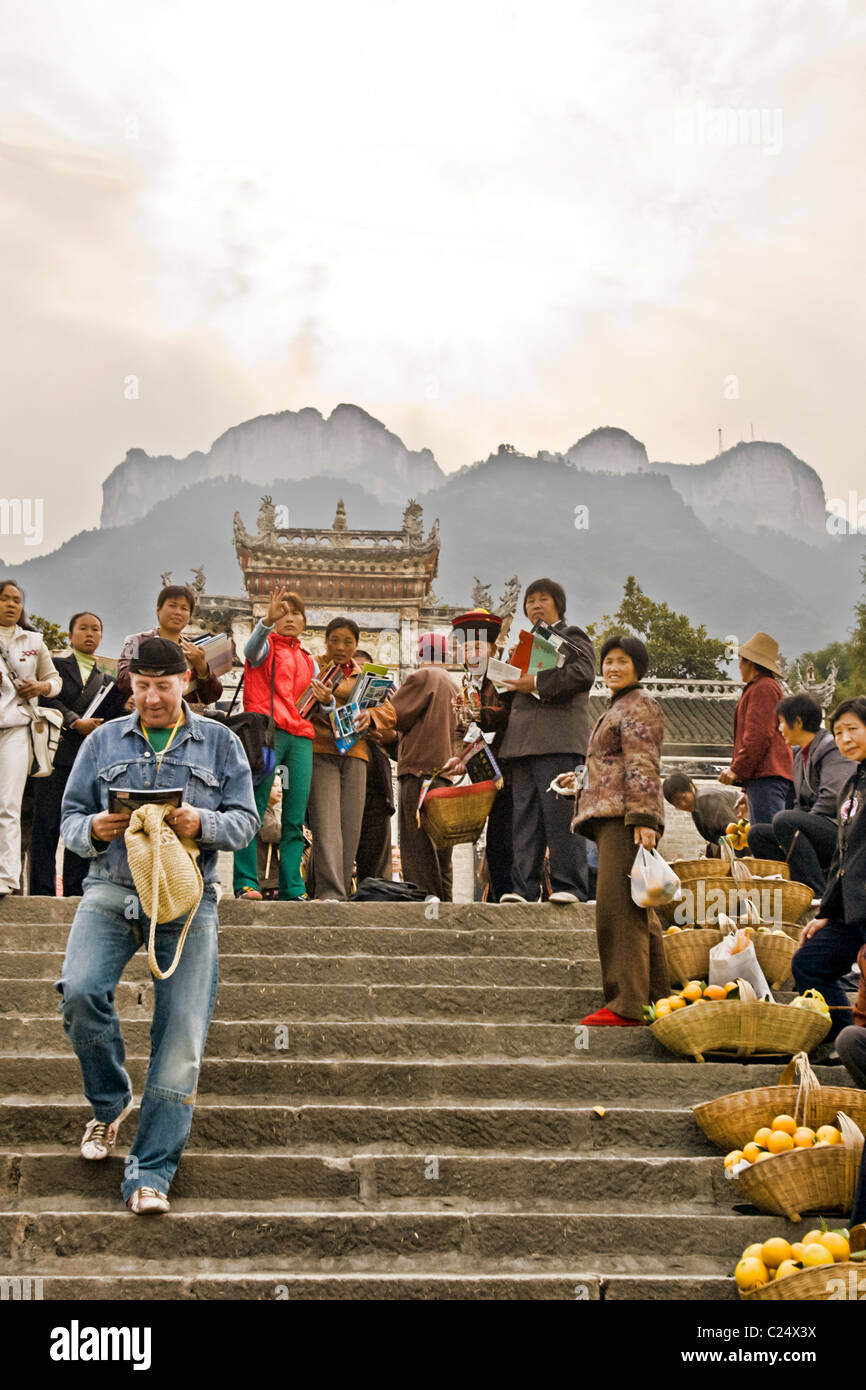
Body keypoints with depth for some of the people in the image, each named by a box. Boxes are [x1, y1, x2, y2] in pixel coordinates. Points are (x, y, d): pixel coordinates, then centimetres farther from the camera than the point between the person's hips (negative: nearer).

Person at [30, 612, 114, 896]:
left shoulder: (106, 680, 20)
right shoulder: (56, 665, 10)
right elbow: (48, 699, -5)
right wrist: (75, 722, -17)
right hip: (56, 754, -3)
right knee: (47, 824, -5)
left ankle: (75, 892, 2)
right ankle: (41, 891, -4)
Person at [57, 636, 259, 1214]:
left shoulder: (221, 743, 12)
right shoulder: (103, 742, 14)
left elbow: (245, 821, 6)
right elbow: (70, 817, 12)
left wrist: (202, 823, -15)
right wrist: (93, 830, -11)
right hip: (111, 890, 0)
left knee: (182, 1035, -7)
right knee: (80, 991, -24)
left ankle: (151, 1172, 0)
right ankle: (111, 1101, 6)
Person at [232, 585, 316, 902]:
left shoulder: (308, 660, 26)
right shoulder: (265, 647, 10)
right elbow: (252, 646, -15)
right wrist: (268, 620, -34)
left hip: (301, 737, 5)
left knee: (295, 819, -1)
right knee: (254, 809, -11)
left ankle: (292, 889, -1)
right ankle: (245, 883, -11)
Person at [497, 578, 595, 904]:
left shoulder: (572, 636, 8)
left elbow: (583, 674, -11)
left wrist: (538, 684, -13)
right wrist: (511, 680, 13)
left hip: (558, 742, -7)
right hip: (521, 743, 7)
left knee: (561, 813, -11)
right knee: (525, 816, 2)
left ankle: (569, 886, -11)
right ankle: (524, 888, 1)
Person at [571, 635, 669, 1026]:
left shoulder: (638, 707, -4)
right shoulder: (618, 709, 28)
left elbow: (642, 768, -14)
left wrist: (642, 818, -22)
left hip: (625, 818, -11)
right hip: (611, 820, 11)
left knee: (618, 906, -16)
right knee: (637, 912, 9)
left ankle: (626, 1005, -20)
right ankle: (657, 1000, 12)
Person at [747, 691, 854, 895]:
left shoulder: (833, 750, -8)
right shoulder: (800, 756, 19)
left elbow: (831, 800, -20)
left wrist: (790, 830, -16)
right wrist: (789, 836, 3)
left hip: (840, 831, -9)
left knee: (783, 820, -29)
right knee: (757, 834, -1)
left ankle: (820, 895, -30)